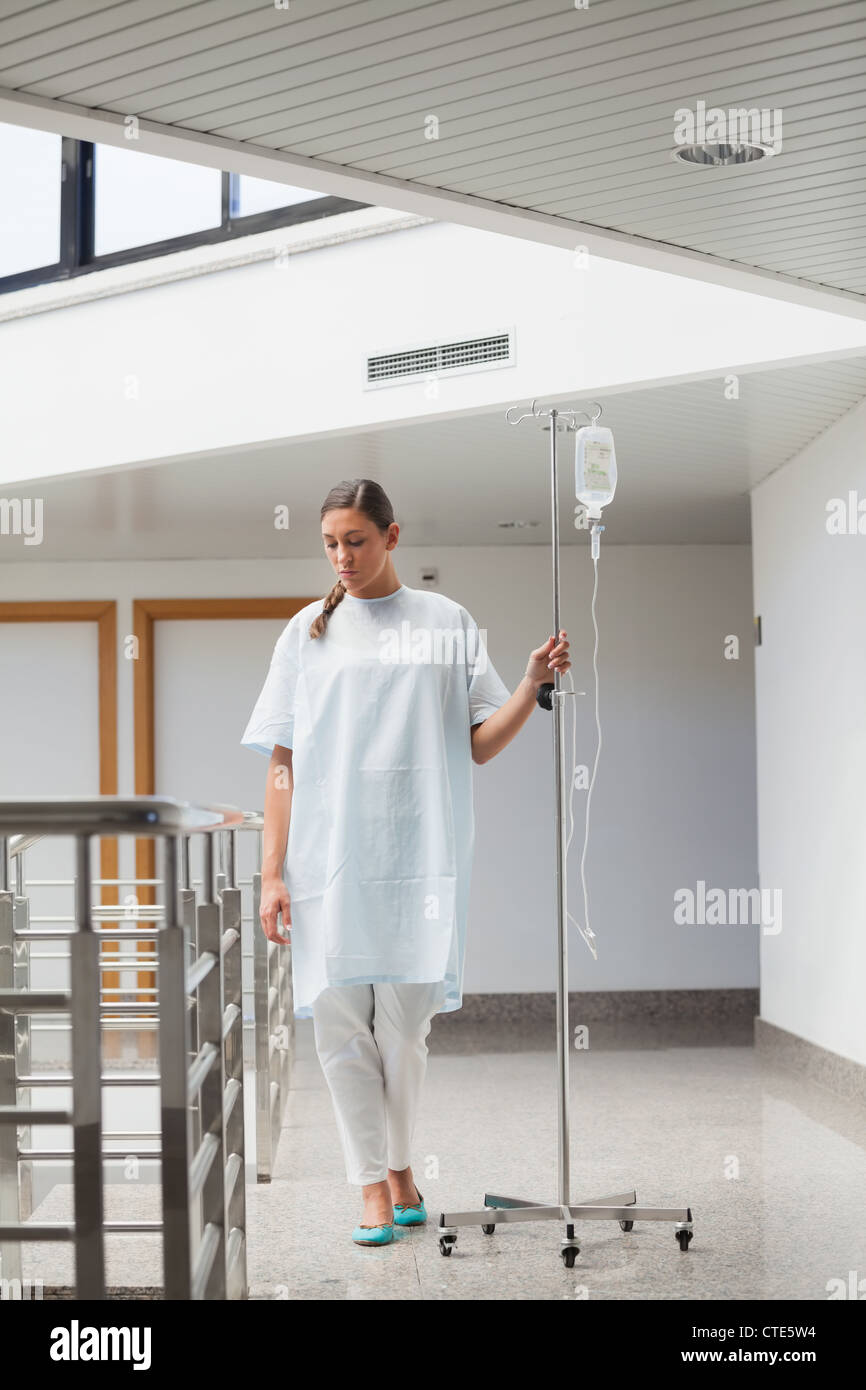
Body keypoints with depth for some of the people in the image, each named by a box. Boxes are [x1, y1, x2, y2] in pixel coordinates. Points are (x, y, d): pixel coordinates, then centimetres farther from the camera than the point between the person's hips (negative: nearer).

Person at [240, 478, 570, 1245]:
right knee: (340, 1021, 0)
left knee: (403, 1023, 1)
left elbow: (480, 745, 6)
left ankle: (399, 1163, 23)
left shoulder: (449, 622, 8)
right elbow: (283, 759, 7)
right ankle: (373, 1184, 12)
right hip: (328, 857, 1)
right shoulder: (308, 631, 9)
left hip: (420, 852, -1)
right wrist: (273, 872, 1)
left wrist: (533, 685, -11)